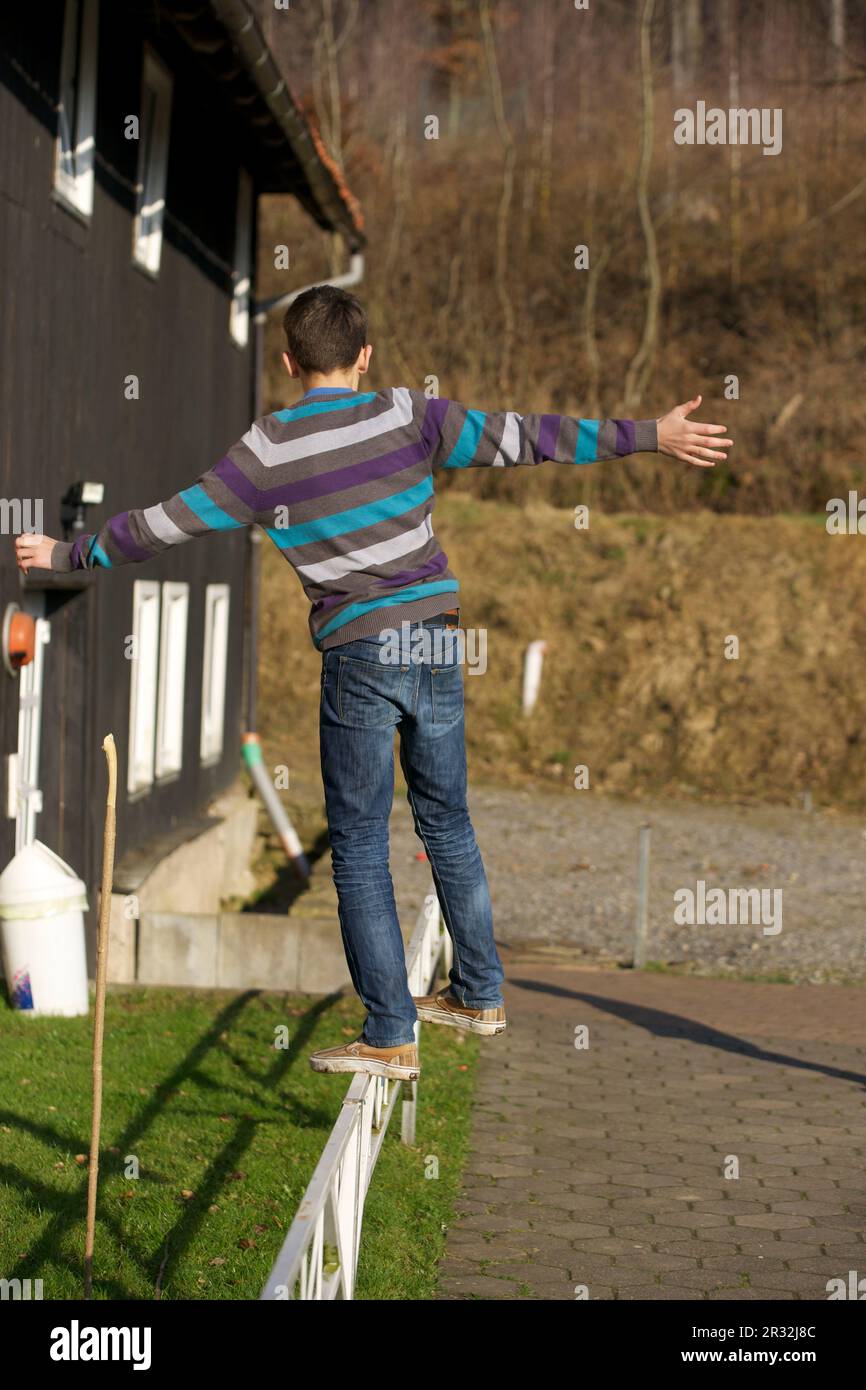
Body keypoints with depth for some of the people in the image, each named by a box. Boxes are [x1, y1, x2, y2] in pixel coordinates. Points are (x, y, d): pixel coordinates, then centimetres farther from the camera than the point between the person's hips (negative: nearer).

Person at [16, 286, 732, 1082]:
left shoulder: (268, 451, -3)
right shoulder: (408, 417, 1)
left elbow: (169, 523, 2)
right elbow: (520, 439, -3)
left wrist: (69, 555, 15)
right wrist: (650, 436, 1)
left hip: (359, 656, -3)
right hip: (437, 639, 4)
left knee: (360, 849, 4)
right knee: (447, 822, 18)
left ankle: (391, 1037, 5)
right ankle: (480, 995, 28)